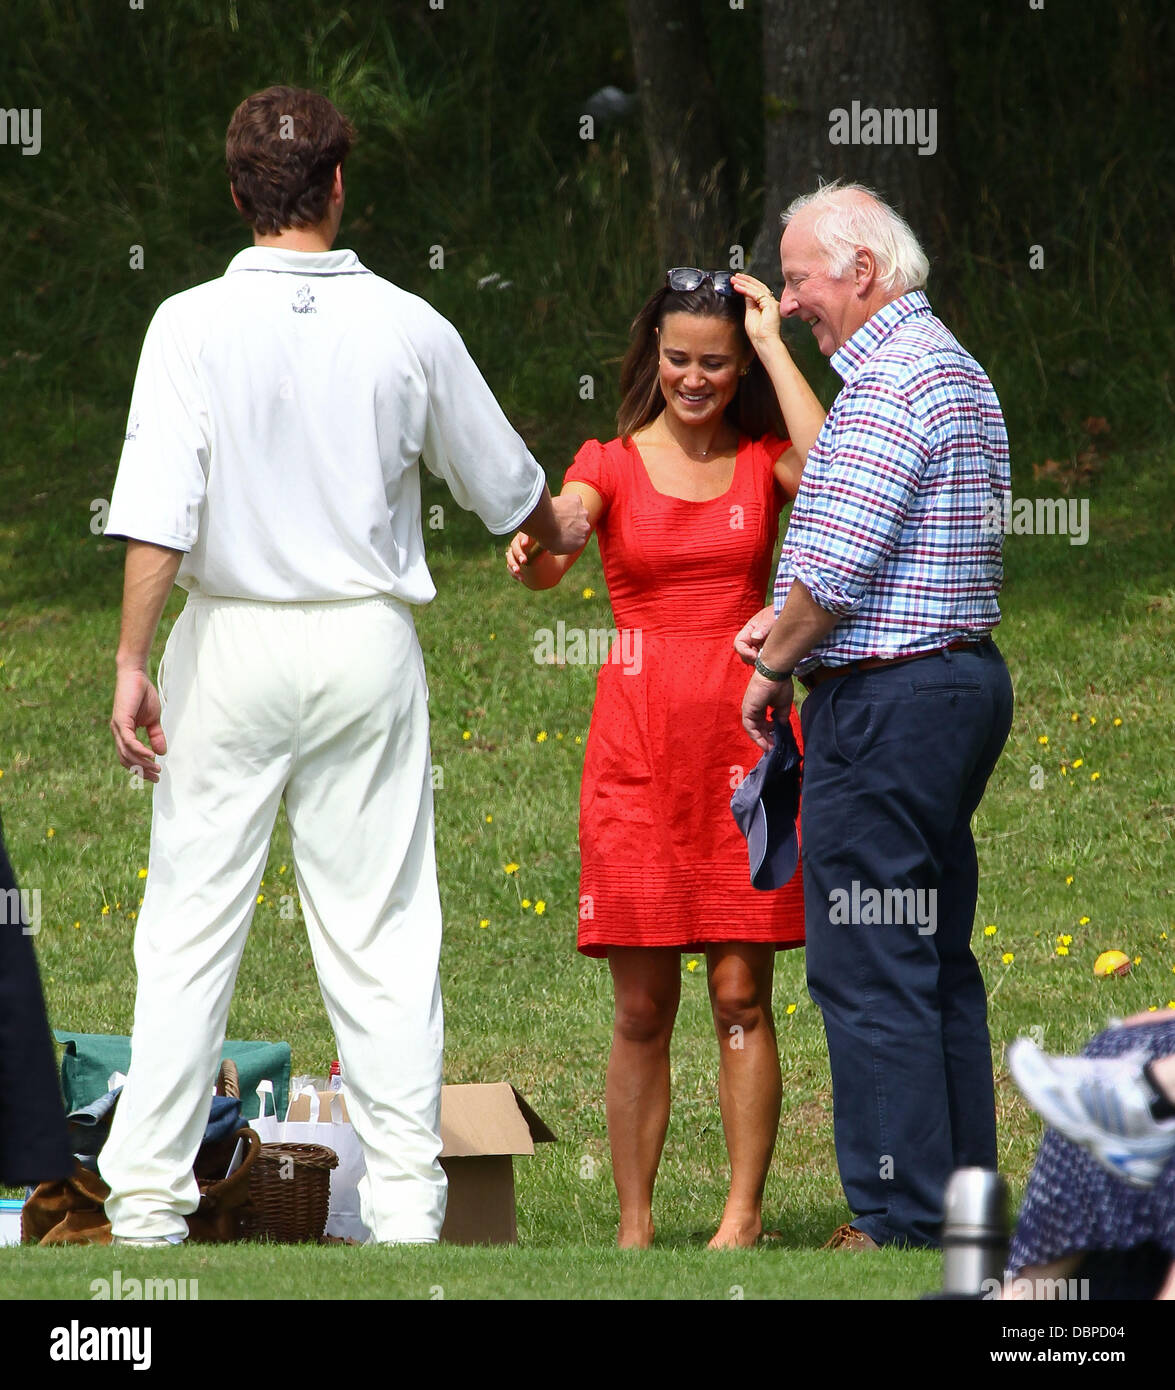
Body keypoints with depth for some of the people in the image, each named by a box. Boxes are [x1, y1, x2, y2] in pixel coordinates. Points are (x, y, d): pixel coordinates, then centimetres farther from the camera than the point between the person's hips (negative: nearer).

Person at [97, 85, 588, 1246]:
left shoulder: (194, 325, -7)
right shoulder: (407, 329, 0)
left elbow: (157, 512, -14)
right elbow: (501, 482, 15)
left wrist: (132, 662, -12)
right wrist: (557, 530, 36)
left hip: (232, 643, -1)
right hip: (367, 640, 1)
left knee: (191, 927, 1)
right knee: (380, 931, 4)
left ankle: (147, 1198, 0)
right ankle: (405, 1194, 2)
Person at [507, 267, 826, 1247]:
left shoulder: (763, 463, 8)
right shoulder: (610, 465, 6)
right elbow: (549, 561, -12)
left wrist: (774, 347, -7)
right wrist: (531, 550, -37)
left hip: (744, 736, 0)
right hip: (640, 741, 0)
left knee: (742, 993, -1)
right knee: (642, 1005, 0)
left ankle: (744, 1215, 4)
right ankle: (634, 1225, 5)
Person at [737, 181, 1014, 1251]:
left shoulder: (888, 386, -16)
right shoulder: (957, 371, 18)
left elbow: (835, 567, -20)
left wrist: (773, 666, -5)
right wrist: (788, 620, 11)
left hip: (884, 701, -11)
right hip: (965, 675, 11)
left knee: (870, 972, -8)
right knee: (940, 964, 14)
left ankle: (901, 1221, -8)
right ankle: (962, 1199, 17)